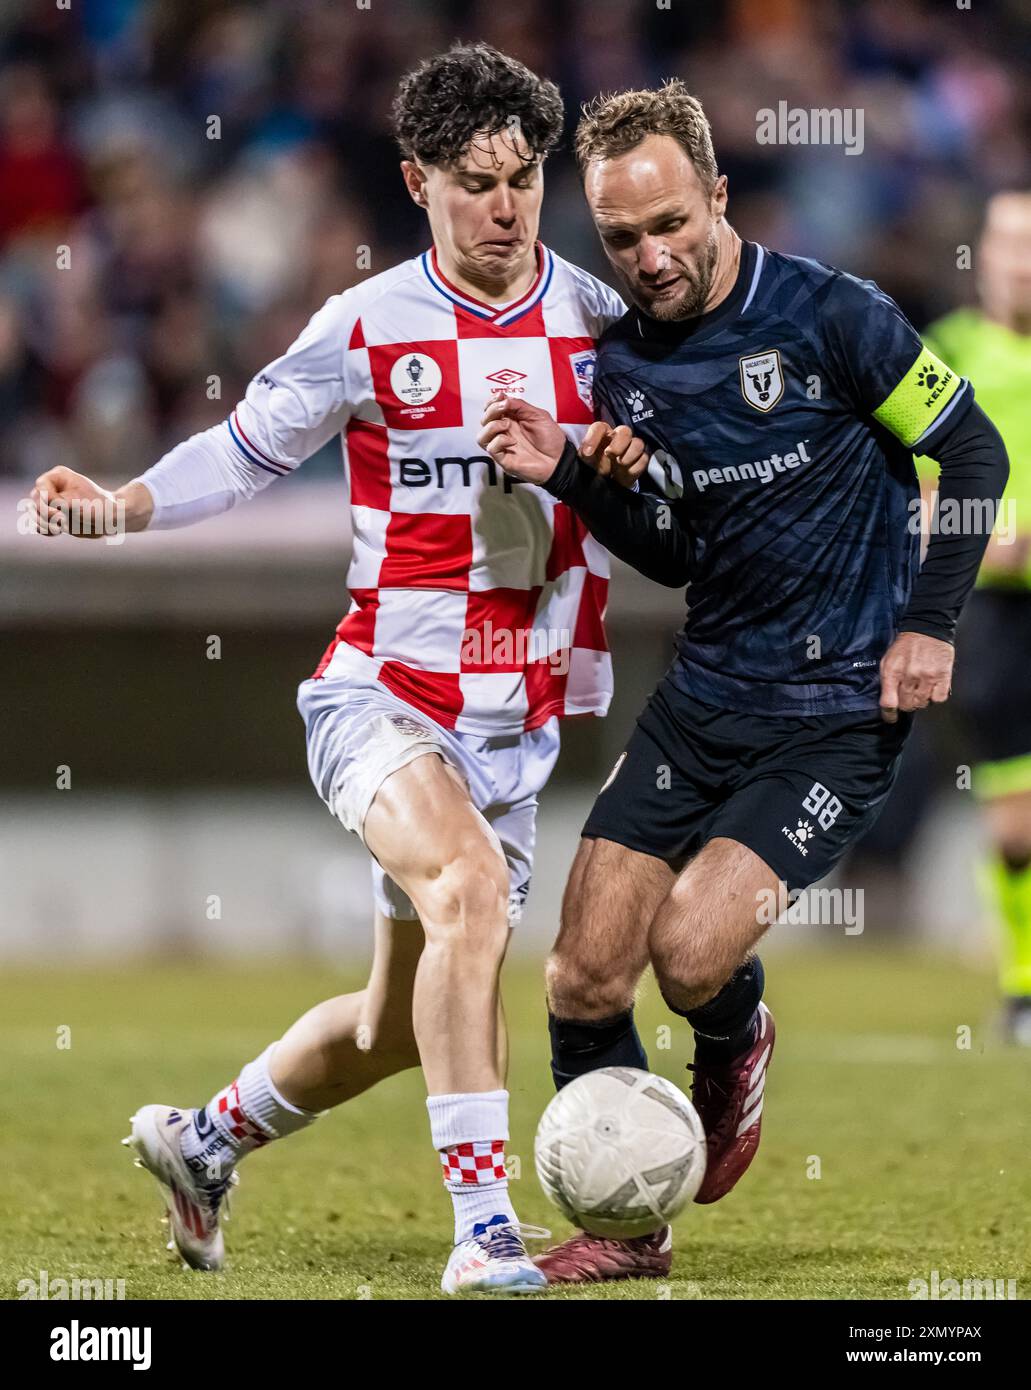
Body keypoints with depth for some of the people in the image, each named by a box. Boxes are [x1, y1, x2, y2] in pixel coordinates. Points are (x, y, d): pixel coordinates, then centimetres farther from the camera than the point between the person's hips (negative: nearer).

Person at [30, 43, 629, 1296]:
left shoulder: (599, 319, 1)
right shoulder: (367, 328, -5)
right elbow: (247, 450, 5)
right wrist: (115, 504, -10)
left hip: (516, 721, 4)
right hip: (379, 697, -4)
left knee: (403, 1022, 11)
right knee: (472, 884, -33)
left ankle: (204, 1142, 39)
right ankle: (485, 1228, -32)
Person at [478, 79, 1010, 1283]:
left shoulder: (828, 315, -13)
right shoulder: (620, 363, 3)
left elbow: (971, 453, -3)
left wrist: (929, 623, -8)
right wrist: (569, 477, -4)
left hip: (840, 717, -5)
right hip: (702, 699, 5)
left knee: (691, 953, -21)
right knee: (583, 978, -2)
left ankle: (735, 1050, 16)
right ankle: (625, 1228, 17)